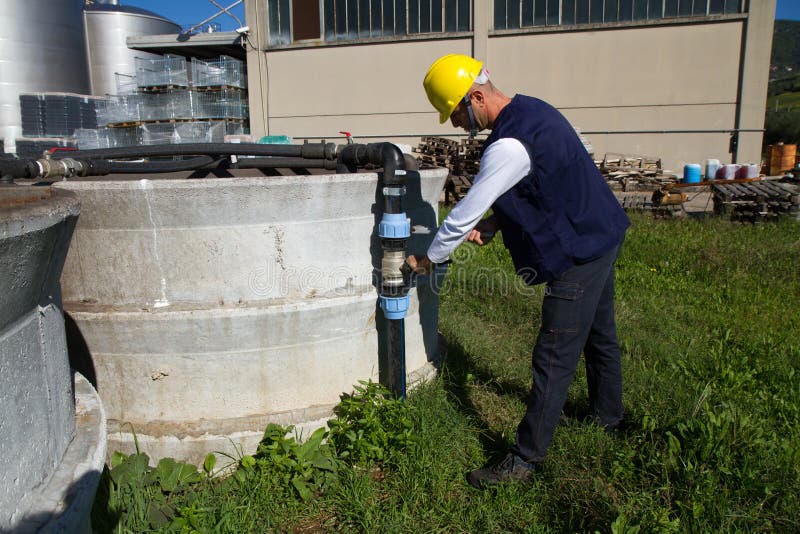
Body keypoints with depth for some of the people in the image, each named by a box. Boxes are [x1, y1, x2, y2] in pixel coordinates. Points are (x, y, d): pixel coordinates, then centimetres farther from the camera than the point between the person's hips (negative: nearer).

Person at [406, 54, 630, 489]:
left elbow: (465, 212, -22)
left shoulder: (509, 145, -27)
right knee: (599, 335, 25)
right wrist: (494, 222, 3)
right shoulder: (530, 109, 5)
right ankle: (607, 413, 46)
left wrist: (427, 261, -8)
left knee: (554, 360, -4)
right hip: (602, 233, 10)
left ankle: (526, 458, 6)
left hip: (579, 253, -10)